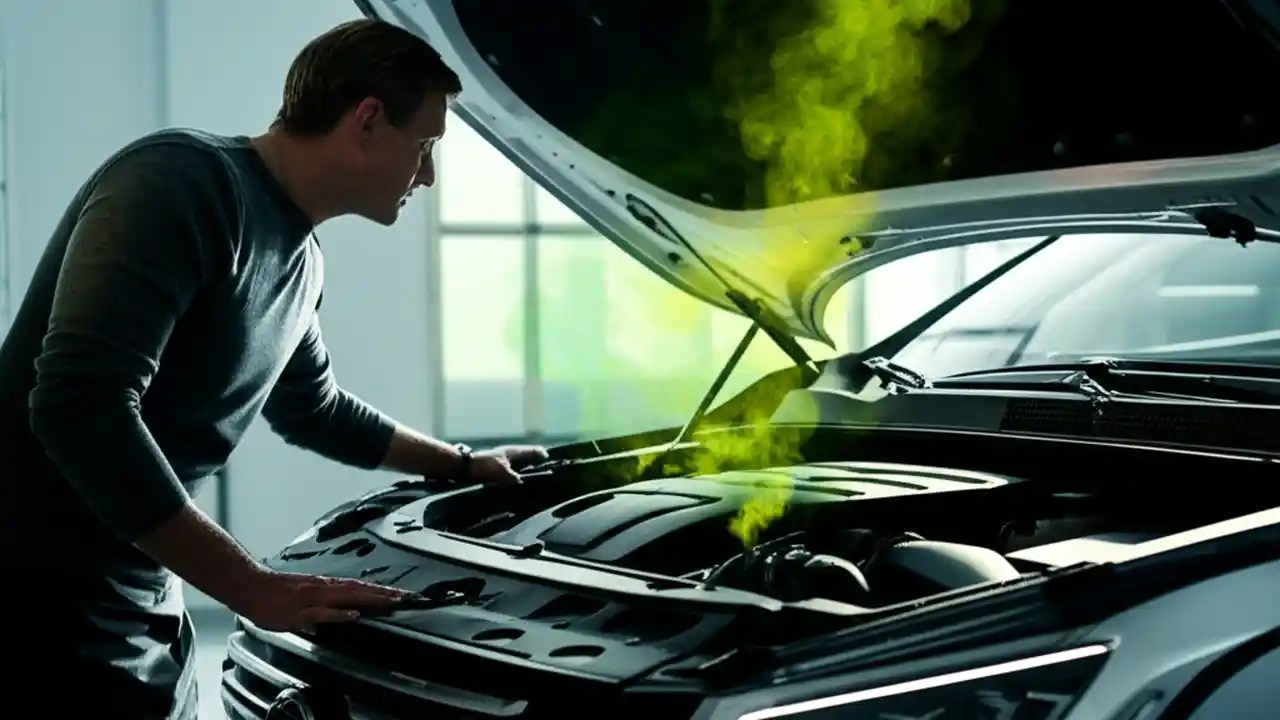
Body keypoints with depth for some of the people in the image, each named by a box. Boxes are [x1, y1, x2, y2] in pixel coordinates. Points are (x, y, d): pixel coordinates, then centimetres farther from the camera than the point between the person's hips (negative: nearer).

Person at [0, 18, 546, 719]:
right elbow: (83, 407, -28)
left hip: (146, 603, 9)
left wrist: (464, 463, 35)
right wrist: (254, 588, -27)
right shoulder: (184, 181, -18)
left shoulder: (299, 259, 11)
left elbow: (315, 410, 30)